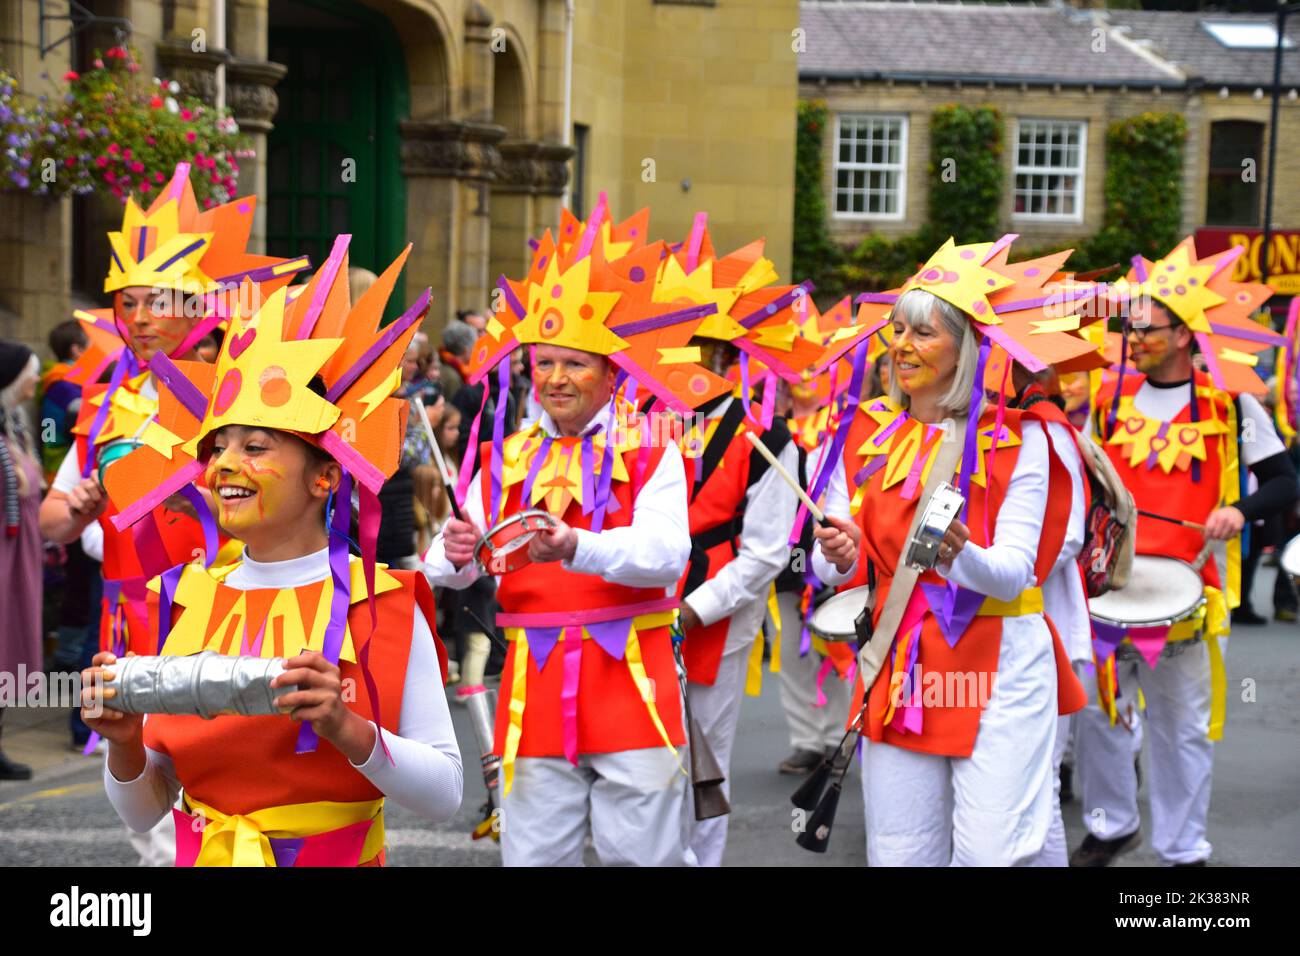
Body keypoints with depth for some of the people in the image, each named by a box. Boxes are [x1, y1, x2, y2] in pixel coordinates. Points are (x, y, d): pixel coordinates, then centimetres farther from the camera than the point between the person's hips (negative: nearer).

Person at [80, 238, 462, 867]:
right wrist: (125, 743, -8)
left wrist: (346, 730, -19)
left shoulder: (379, 606, -5)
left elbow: (444, 797, -7)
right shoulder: (184, 602, 4)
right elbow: (143, 815, 10)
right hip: (202, 855, 3)